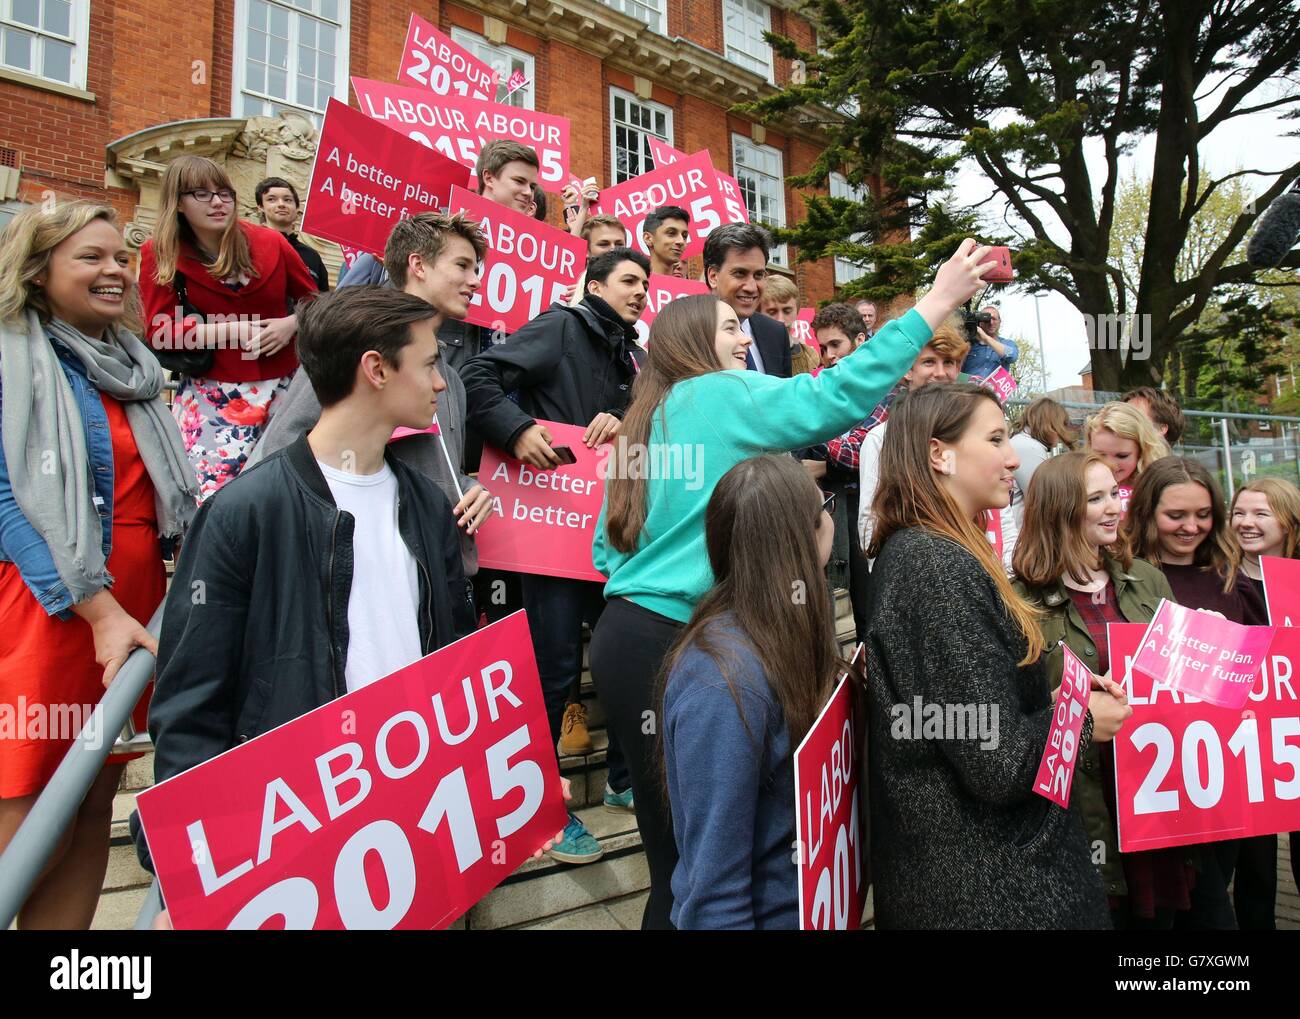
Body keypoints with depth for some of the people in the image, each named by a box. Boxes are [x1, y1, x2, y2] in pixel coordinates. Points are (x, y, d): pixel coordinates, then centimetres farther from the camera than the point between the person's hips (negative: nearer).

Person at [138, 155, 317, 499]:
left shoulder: (268, 241, 3)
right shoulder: (159, 254, 0)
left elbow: (313, 299, 13)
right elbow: (160, 332, -5)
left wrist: (291, 324, -8)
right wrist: (233, 330, -13)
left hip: (283, 387, 2)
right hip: (211, 395, -1)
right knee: (209, 496, -7)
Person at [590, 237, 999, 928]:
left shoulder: (647, 417, 18)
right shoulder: (720, 395, -5)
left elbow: (607, 545, 19)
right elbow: (839, 396, -16)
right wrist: (933, 306, -12)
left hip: (626, 633, 9)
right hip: (667, 643, -9)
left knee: (679, 842, 15)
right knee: (686, 852, 1)